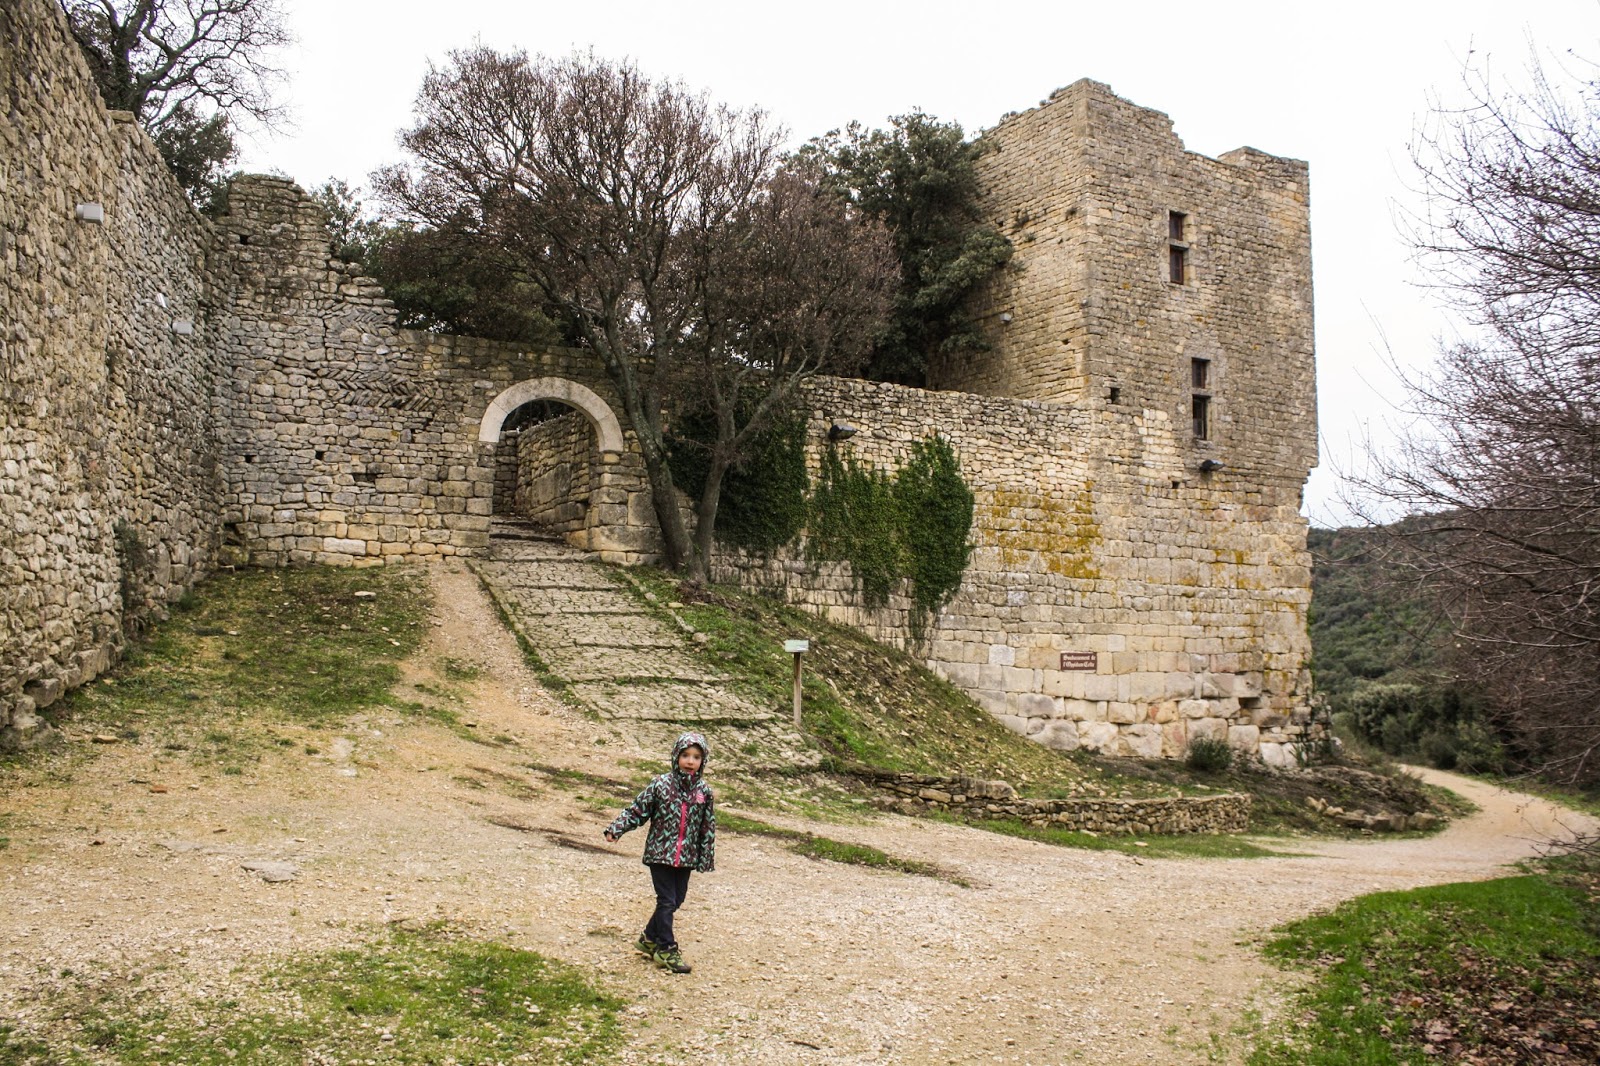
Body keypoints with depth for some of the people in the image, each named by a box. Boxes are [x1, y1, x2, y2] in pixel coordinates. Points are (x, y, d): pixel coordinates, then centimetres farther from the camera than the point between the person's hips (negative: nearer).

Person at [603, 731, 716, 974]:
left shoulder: (704, 791, 0)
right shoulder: (661, 785, -8)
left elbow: (708, 827, 6)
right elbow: (638, 810, -4)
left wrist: (706, 858, 6)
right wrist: (616, 829, -16)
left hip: (686, 857, 4)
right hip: (660, 853, -4)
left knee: (676, 900, 11)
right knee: (667, 901, -4)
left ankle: (649, 940, 30)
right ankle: (666, 950, 7)